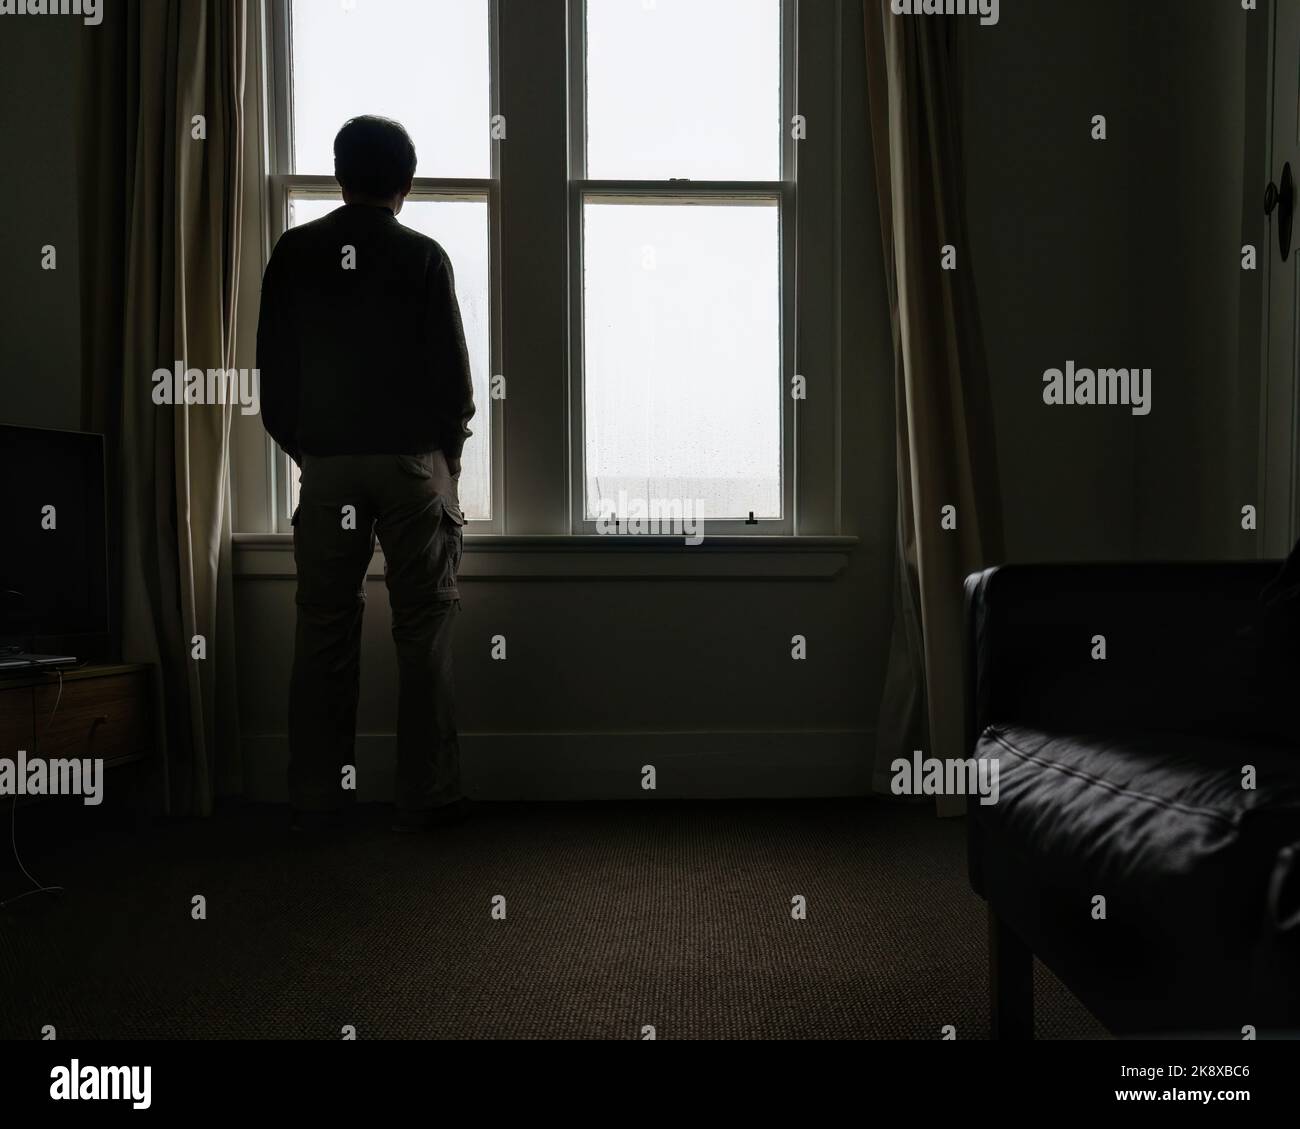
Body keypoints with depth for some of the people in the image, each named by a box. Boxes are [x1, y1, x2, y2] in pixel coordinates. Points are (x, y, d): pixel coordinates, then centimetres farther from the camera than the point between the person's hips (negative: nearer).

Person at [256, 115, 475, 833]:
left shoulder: (295, 253, 5)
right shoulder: (423, 258, -3)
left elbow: (273, 369, 6)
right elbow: (452, 371, -4)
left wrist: (300, 448, 16)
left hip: (326, 462, 3)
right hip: (412, 459, -2)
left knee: (324, 627, 7)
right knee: (423, 626, 3)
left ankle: (315, 802, 13)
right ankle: (423, 799, 6)